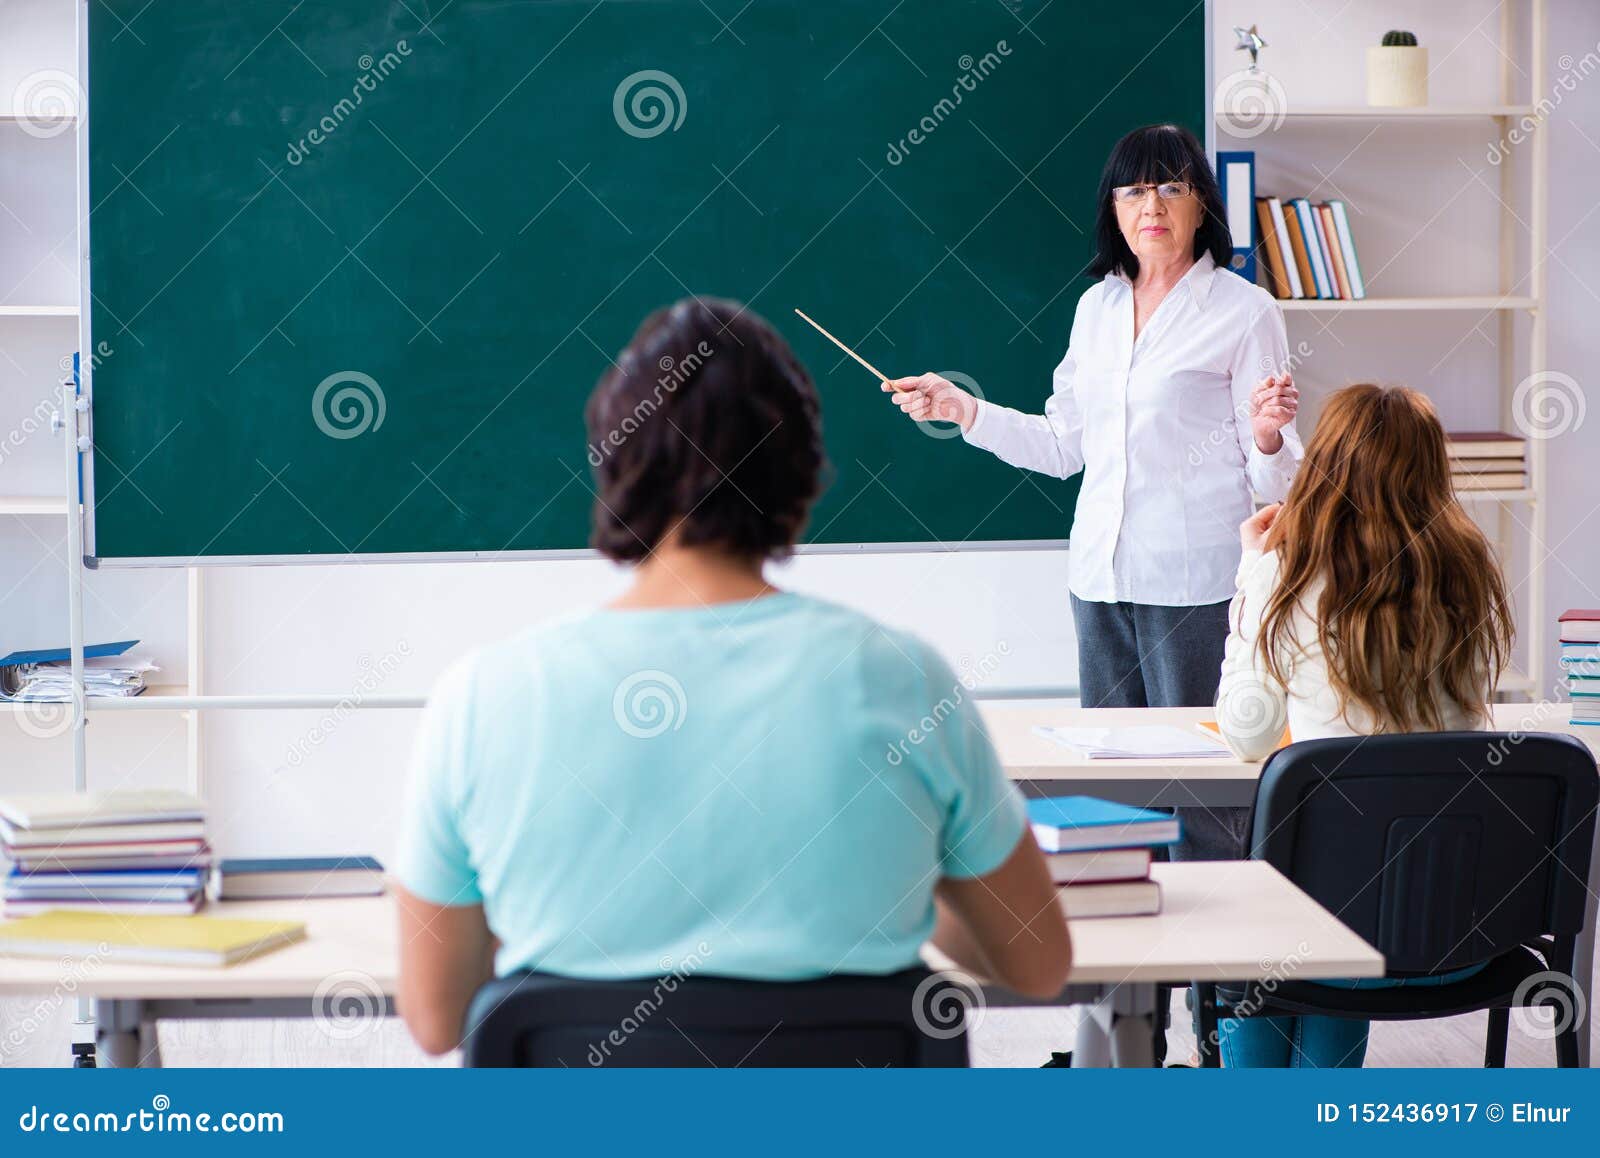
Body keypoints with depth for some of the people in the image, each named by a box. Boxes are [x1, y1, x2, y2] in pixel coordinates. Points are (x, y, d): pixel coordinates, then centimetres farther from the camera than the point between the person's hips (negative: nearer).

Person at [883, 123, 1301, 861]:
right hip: (1101, 577, 6)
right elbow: (1063, 447, 20)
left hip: (1195, 583, -6)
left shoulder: (1244, 313, -3)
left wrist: (1267, 434, -24)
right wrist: (962, 408, 13)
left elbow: (1273, 481, -3)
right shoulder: (1097, 308, 14)